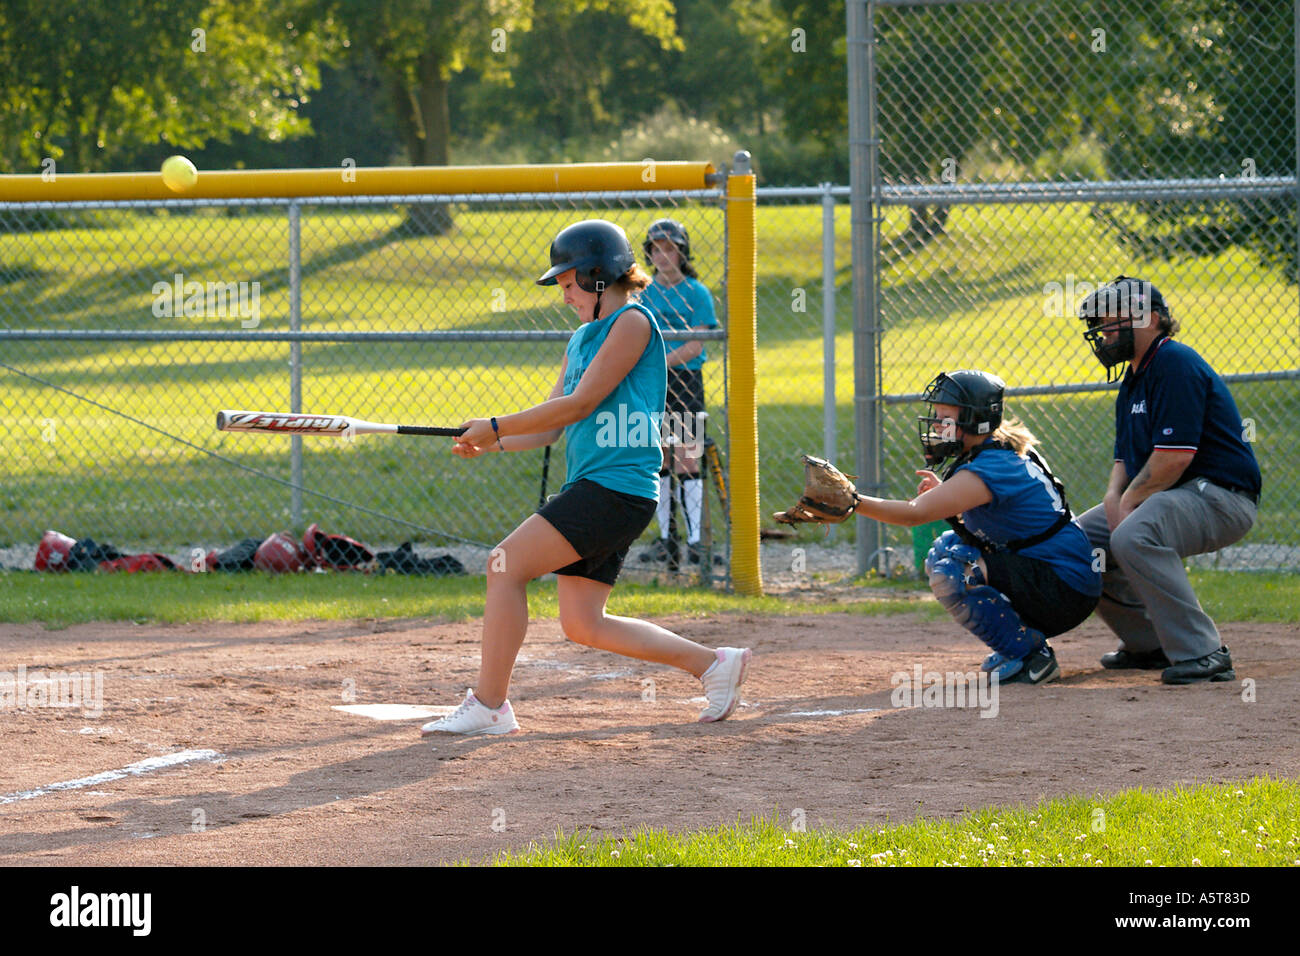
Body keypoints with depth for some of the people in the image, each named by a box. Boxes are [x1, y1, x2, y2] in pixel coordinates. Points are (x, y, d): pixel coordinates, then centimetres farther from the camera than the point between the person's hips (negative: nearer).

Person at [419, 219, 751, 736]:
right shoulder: (582, 339, 21)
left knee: (506, 563, -14)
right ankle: (712, 663, 15)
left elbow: (578, 404, -14)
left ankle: (488, 704, -12)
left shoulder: (633, 323, -7)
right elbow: (551, 426, 18)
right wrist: (491, 443, 0)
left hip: (616, 485, -10)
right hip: (591, 488, 10)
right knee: (583, 624, 6)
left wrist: (496, 427, -11)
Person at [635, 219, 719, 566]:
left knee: (686, 462, -9)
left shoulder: (696, 293, -3)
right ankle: (666, 539, 10)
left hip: (685, 383, -5)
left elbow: (694, 347, -10)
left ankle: (695, 540, -8)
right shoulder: (647, 293, 12)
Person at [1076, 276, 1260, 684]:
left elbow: (1176, 455, -25)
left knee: (1135, 537, -36)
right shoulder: (1134, 377, 17)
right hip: (1169, 496, 11)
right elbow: (1125, 456, 20)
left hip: (1221, 495, -11)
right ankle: (1149, 644, 19)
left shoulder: (1175, 364, -16)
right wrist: (1114, 498, -2)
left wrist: (1129, 501, -15)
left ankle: (1204, 653, -32)